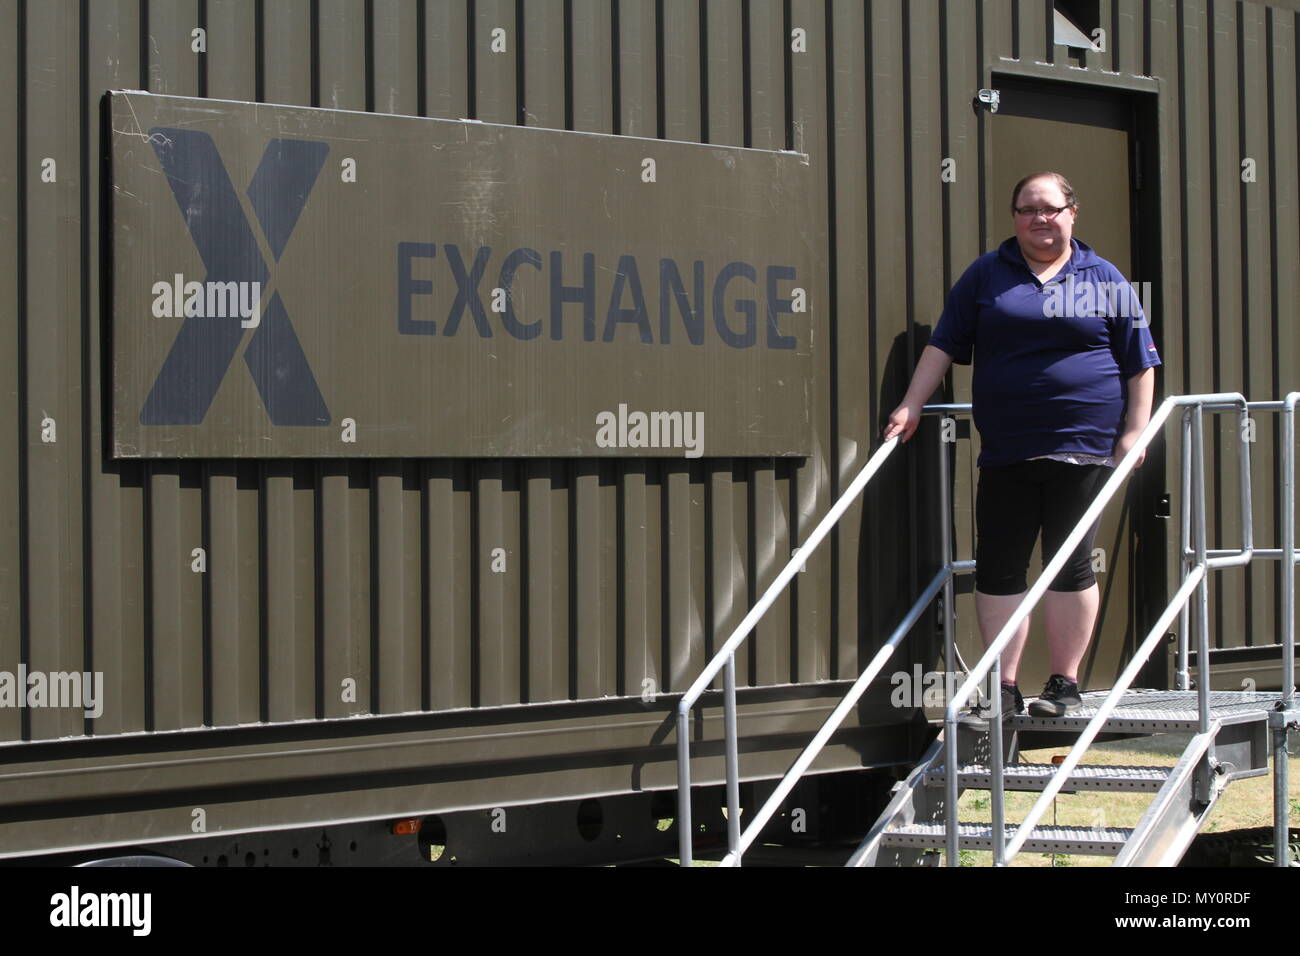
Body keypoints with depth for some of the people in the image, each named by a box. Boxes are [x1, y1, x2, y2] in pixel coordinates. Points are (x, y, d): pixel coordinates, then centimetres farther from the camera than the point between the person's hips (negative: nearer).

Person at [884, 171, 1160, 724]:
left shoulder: (1104, 280, 8)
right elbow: (944, 345, 11)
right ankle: (1003, 692, 5)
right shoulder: (986, 275, 11)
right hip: (1005, 449, 2)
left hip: (1082, 445, -2)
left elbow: (1141, 363, 8)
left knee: (1070, 564, 0)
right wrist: (912, 405, 2)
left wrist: (1134, 431, 1)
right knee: (999, 568, 0)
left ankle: (1065, 686, 9)